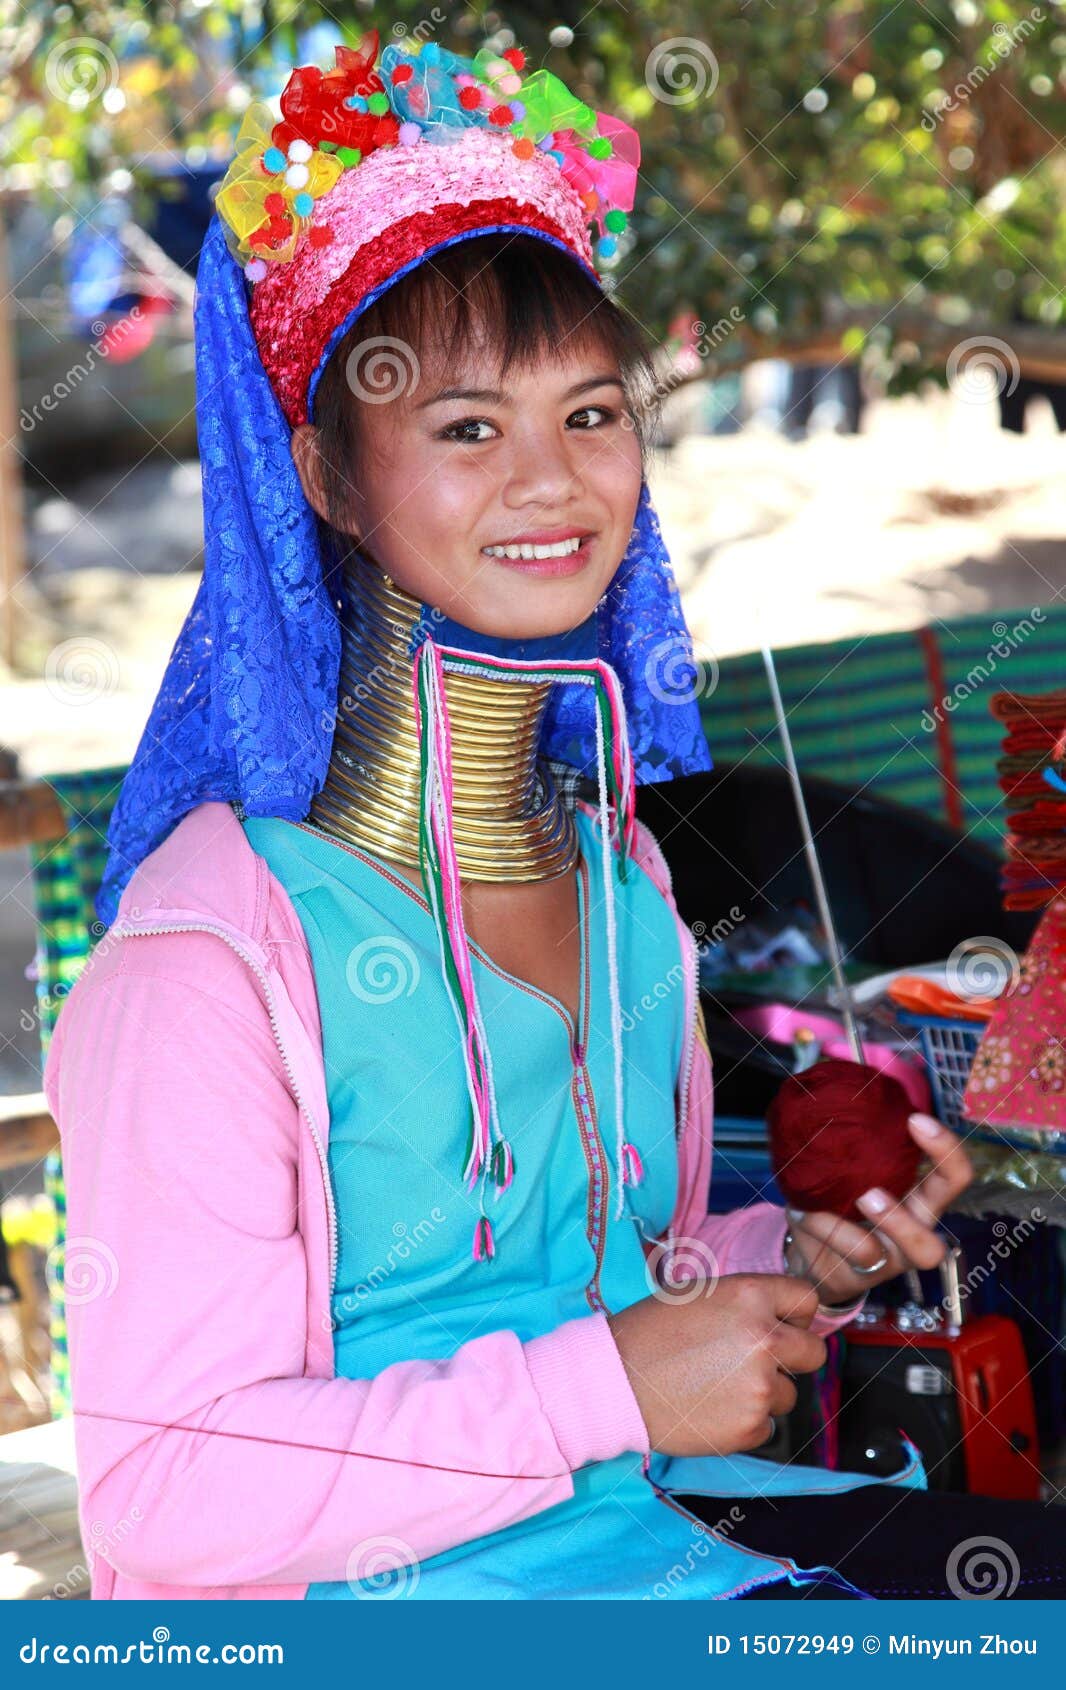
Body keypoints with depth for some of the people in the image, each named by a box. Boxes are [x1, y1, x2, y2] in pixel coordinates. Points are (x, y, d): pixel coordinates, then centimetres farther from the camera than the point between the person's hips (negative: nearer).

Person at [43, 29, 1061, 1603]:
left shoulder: (619, 876, 7)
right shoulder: (219, 942, -17)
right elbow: (155, 1498, -18)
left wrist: (787, 1263, -1)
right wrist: (605, 1385, -19)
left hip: (644, 1556, 7)